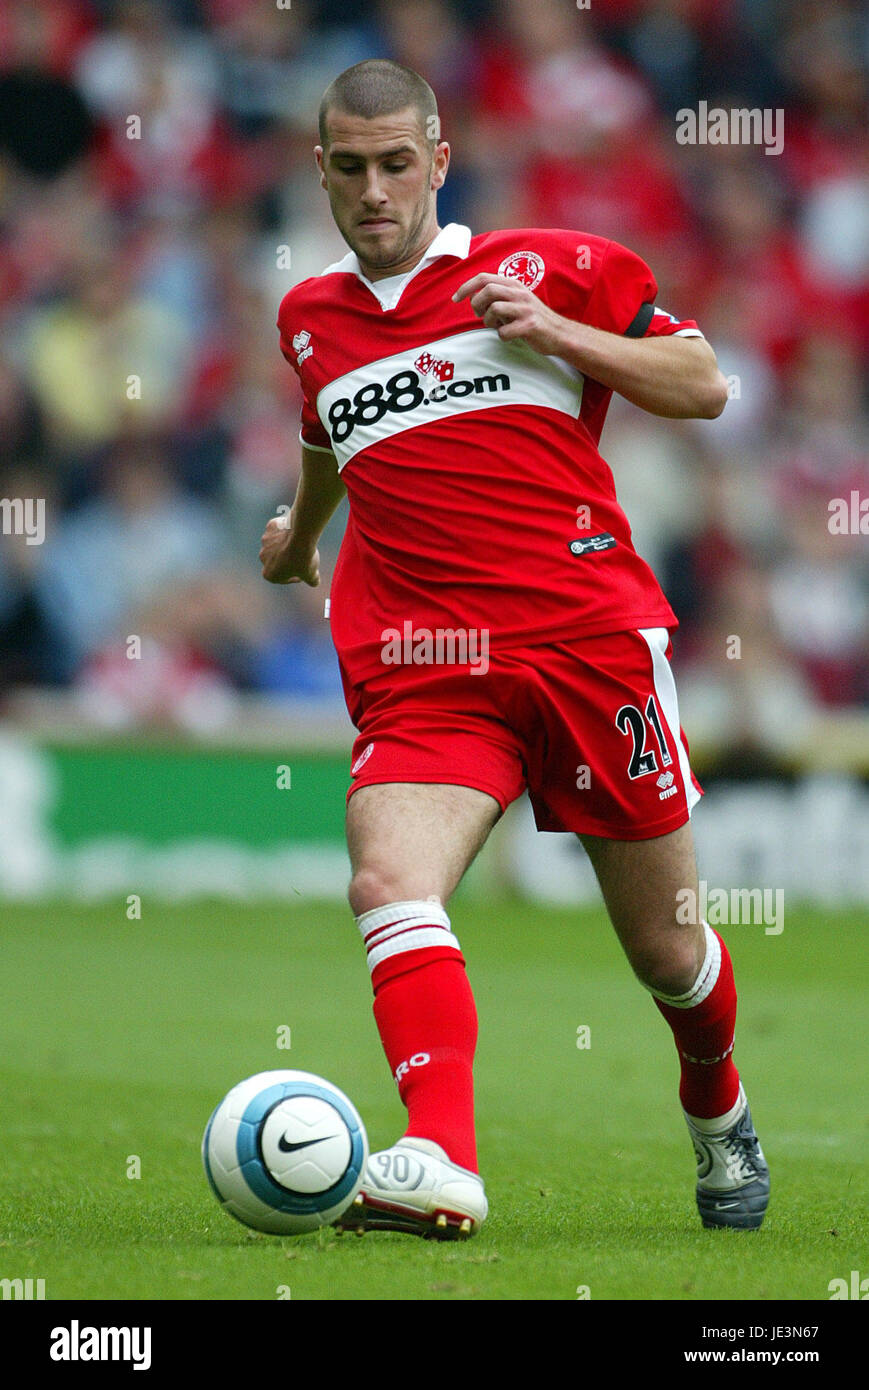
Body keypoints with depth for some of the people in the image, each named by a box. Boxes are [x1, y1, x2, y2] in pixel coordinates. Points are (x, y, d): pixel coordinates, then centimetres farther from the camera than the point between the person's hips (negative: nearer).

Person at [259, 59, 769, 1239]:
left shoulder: (552, 267, 6)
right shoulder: (309, 319, 17)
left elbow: (704, 385, 6)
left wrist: (553, 332, -6)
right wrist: (299, 533, 56)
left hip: (591, 636, -2)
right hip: (418, 667, 2)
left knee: (664, 948, 6)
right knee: (389, 885, -27)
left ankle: (718, 1110, 38)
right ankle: (442, 1161, -41)